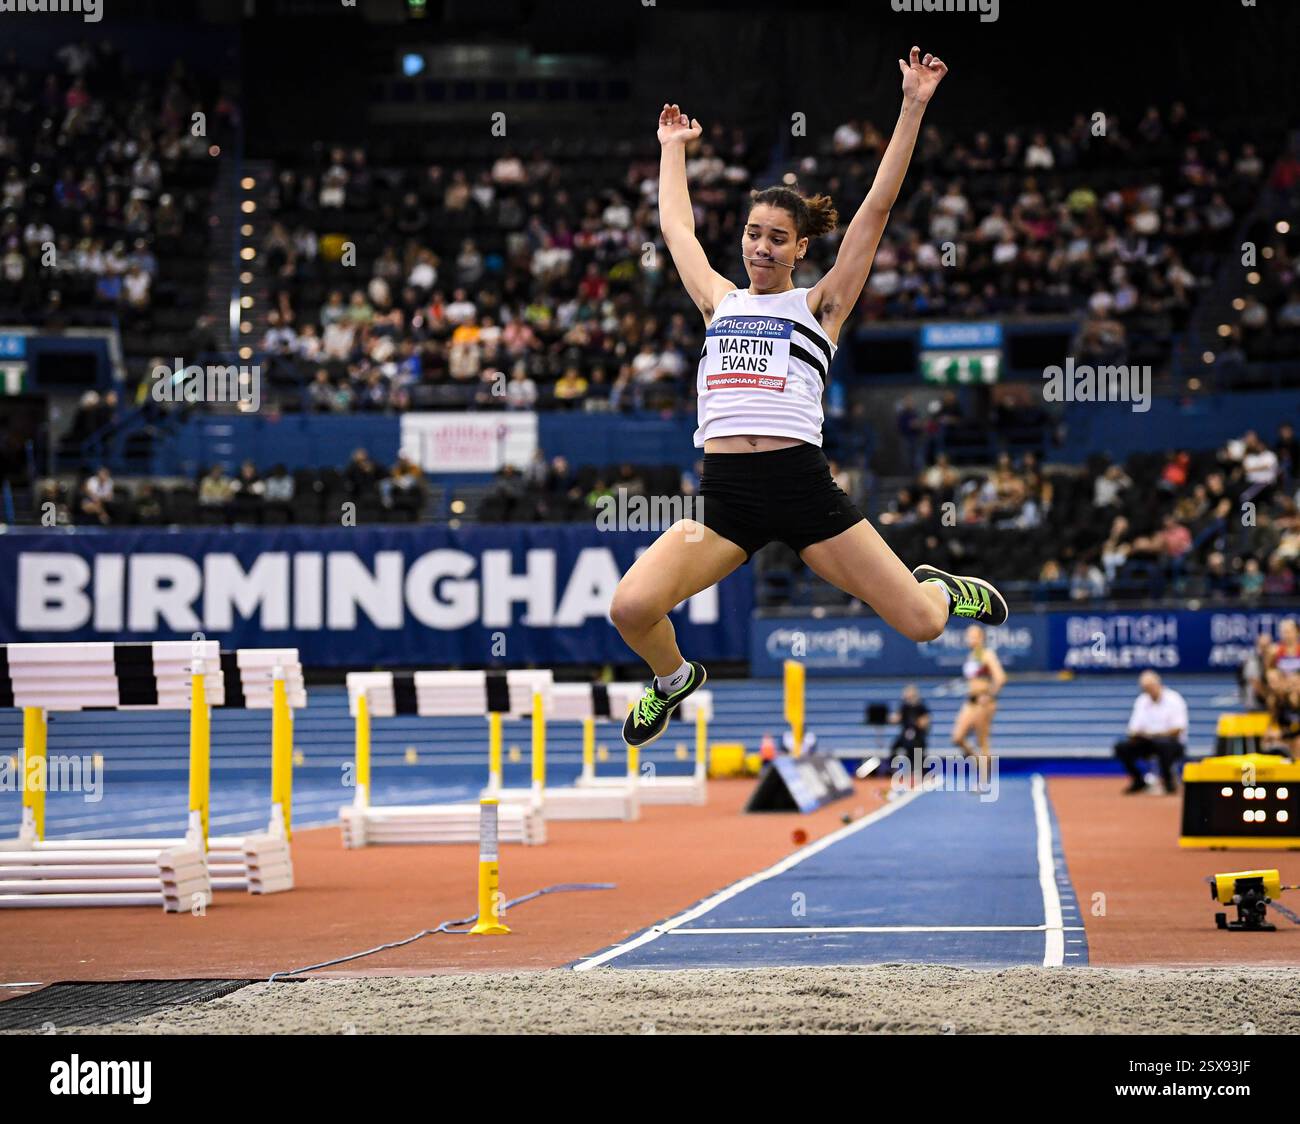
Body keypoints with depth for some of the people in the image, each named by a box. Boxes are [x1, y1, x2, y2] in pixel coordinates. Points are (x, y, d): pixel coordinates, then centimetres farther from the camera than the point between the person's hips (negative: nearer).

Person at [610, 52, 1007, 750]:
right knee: (631, 608, -22)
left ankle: (941, 588, 38)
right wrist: (672, 145, 41)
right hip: (725, 493, 2)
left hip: (802, 488, -2)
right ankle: (674, 680, 15)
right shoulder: (719, 301, 17)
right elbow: (676, 224, 31)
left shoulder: (819, 305, 9)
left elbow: (877, 206, 5)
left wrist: (913, 108, 1)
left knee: (921, 623, -3)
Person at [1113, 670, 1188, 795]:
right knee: (1121, 747, -17)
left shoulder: (1173, 699, -7)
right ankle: (1138, 782, 2)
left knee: (1162, 743, -40)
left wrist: (1157, 734, -30)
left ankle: (1168, 782, -17)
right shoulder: (1142, 701, 10)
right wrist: (1134, 734, -18)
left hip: (1172, 743, -5)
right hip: (1147, 742, 5)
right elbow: (1134, 727, 7)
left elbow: (1178, 729, -15)